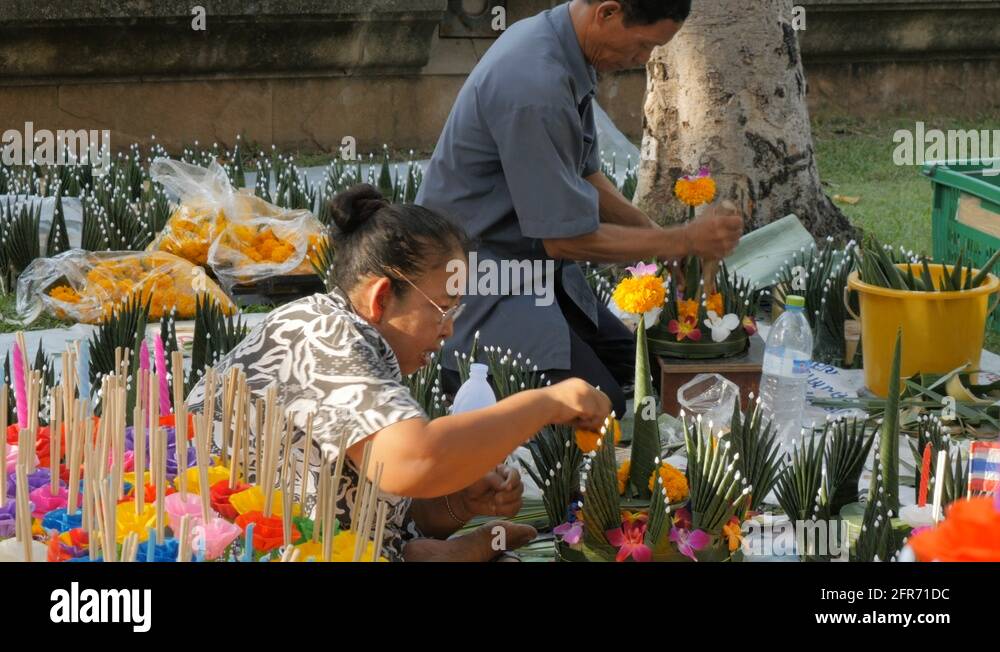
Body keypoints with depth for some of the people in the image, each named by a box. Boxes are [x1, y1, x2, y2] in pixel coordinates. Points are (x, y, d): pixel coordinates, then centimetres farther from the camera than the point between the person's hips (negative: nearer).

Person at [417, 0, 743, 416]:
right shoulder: (536, 86, -29)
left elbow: (584, 177, 12)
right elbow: (566, 237, -23)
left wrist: (661, 235, 1)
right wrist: (684, 241, -15)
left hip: (532, 261, 10)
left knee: (632, 368, 12)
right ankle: (452, 366, -2)